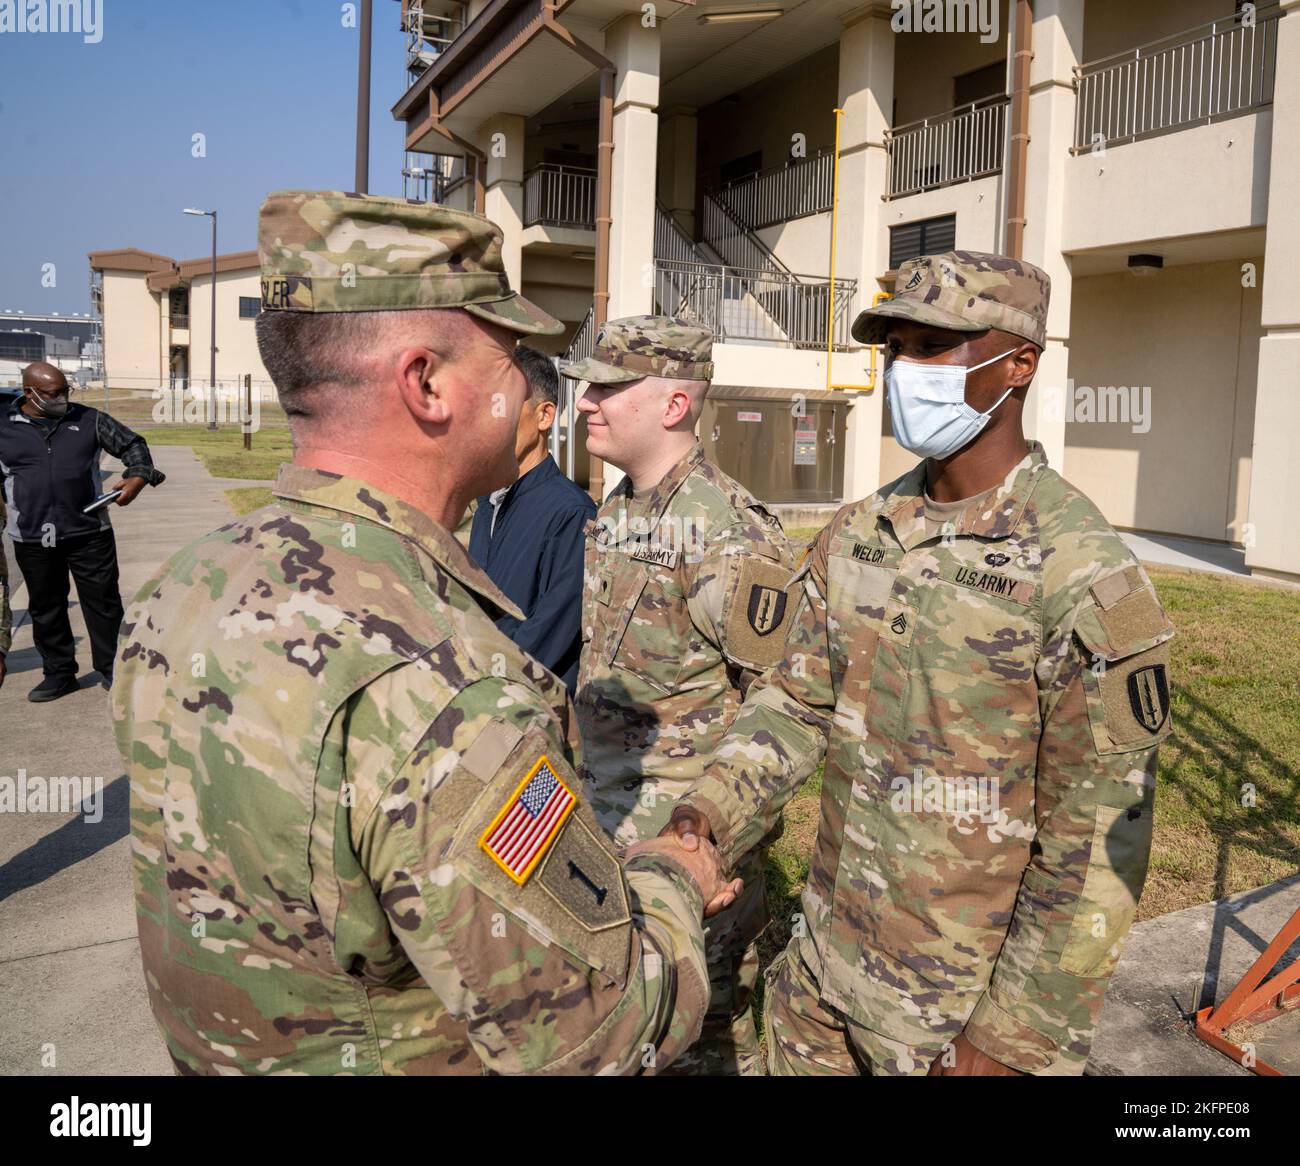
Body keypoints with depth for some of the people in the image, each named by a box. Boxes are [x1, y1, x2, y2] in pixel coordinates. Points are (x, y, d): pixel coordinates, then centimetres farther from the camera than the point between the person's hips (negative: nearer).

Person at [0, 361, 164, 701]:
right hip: (32, 538, 1)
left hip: (89, 532, -1)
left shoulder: (89, 420, 4)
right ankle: (59, 673, 24)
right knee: (46, 608, 11)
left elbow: (132, 444, 8)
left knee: (103, 602, 4)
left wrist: (138, 477, -9)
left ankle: (110, 668, 18)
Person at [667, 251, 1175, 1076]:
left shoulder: (1084, 578, -19)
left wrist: (1012, 1038, -13)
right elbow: (801, 698, 4)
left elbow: (1099, 842, -17)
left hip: (972, 1000, -5)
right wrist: (713, 811, -12)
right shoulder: (856, 536, 0)